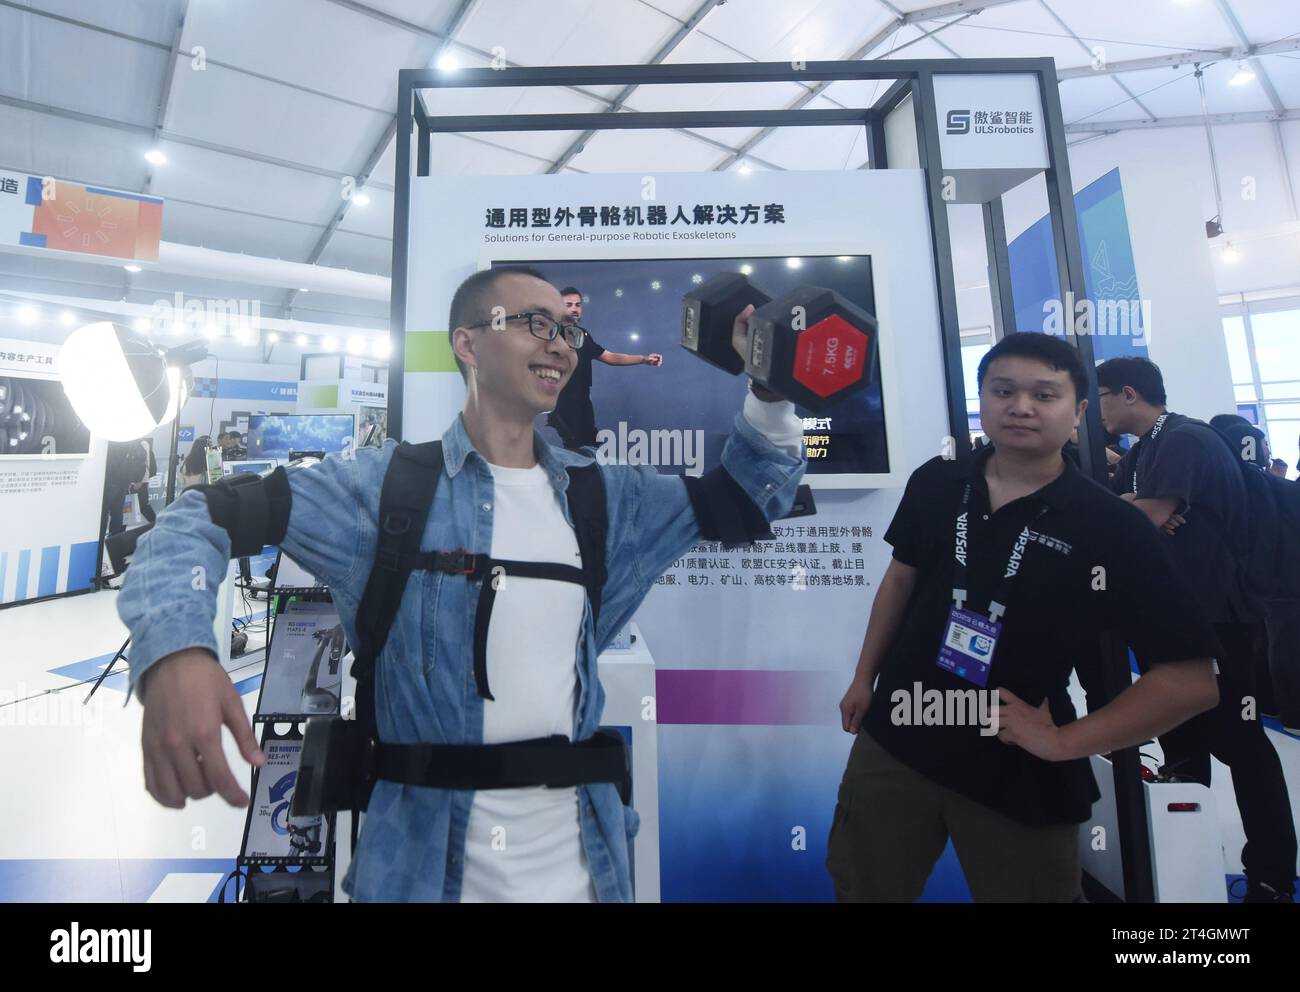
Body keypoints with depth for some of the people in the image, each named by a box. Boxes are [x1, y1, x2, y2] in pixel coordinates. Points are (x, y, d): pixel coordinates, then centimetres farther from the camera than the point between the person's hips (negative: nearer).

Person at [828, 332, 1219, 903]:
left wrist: (1065, 741, -16)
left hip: (1022, 780, -2)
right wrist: (864, 678, 10)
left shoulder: (1115, 528, -12)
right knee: (862, 888, 18)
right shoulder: (934, 483, -3)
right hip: (895, 743, 3)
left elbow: (1190, 678, -10)